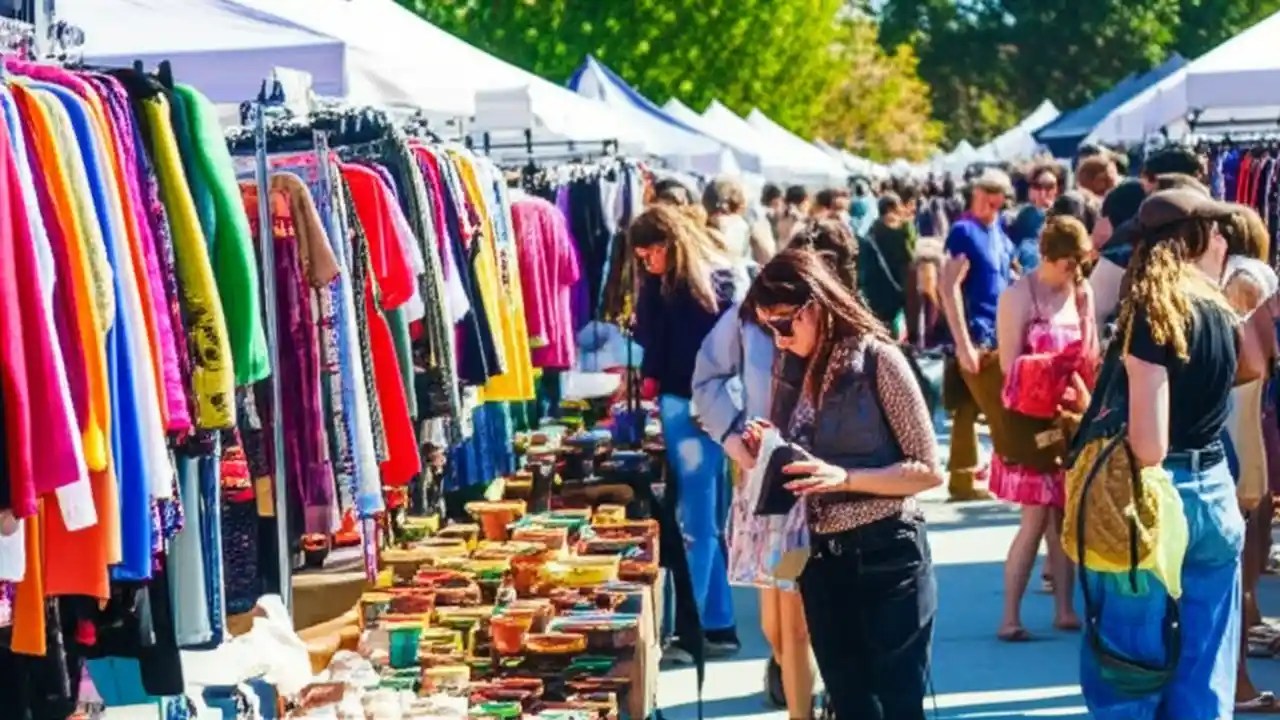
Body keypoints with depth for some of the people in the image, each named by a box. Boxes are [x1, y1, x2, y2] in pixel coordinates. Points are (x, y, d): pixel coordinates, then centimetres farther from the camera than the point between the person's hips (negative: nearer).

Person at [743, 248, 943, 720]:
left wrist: (844, 477, -23)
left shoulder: (877, 360, -12)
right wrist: (766, 451, -5)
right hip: (820, 560, 6)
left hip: (886, 557, -6)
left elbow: (928, 469, -12)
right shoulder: (793, 371, 6)